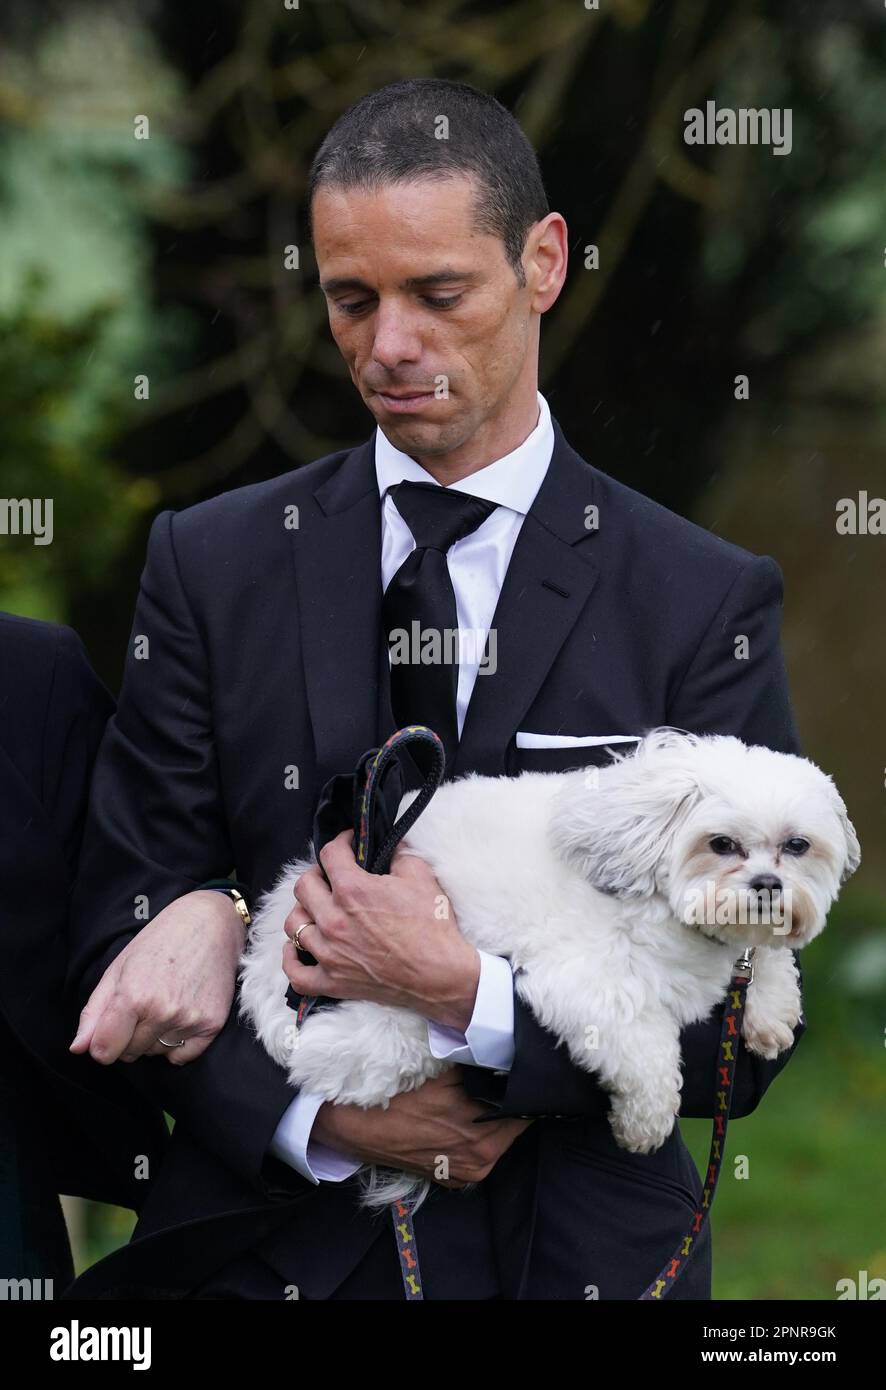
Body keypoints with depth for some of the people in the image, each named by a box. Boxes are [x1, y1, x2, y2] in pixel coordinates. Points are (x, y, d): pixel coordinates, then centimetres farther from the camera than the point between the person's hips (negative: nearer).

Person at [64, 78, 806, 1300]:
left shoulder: (707, 602, -5)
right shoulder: (212, 566, 1)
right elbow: (121, 931, -1)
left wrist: (466, 994, -21)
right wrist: (316, 1114, -16)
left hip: (579, 1246, -1)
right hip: (268, 1238, 1)